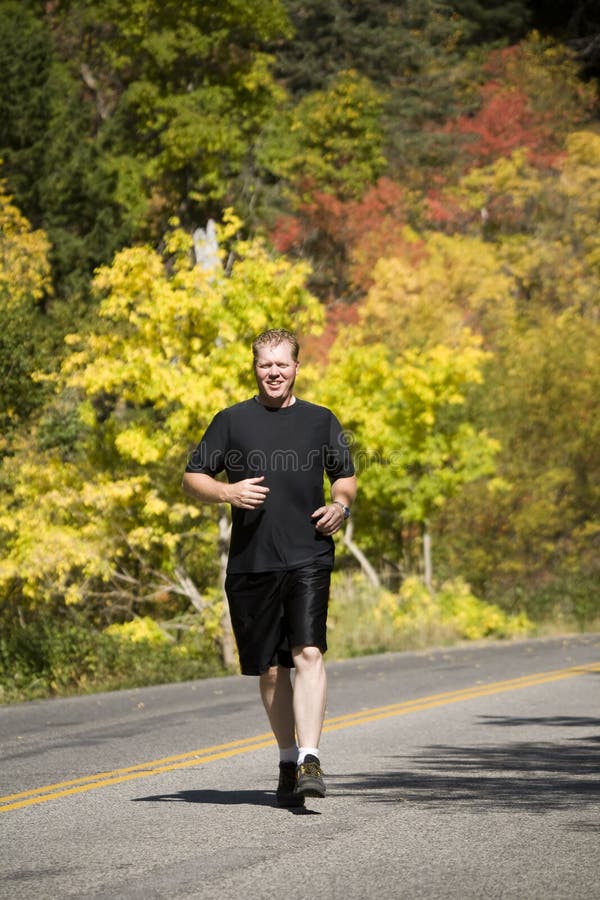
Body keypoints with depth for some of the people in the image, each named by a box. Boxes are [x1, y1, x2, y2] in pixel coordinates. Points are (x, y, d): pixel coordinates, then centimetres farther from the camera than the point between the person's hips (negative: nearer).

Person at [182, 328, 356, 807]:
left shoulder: (321, 421, 11)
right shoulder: (232, 421, 8)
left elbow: (346, 478, 21)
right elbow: (192, 479, 10)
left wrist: (340, 506, -1)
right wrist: (228, 492, -10)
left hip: (308, 557, -1)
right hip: (250, 564, 1)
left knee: (308, 653, -18)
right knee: (270, 669, 7)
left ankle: (309, 760, -23)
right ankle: (288, 761, 23)